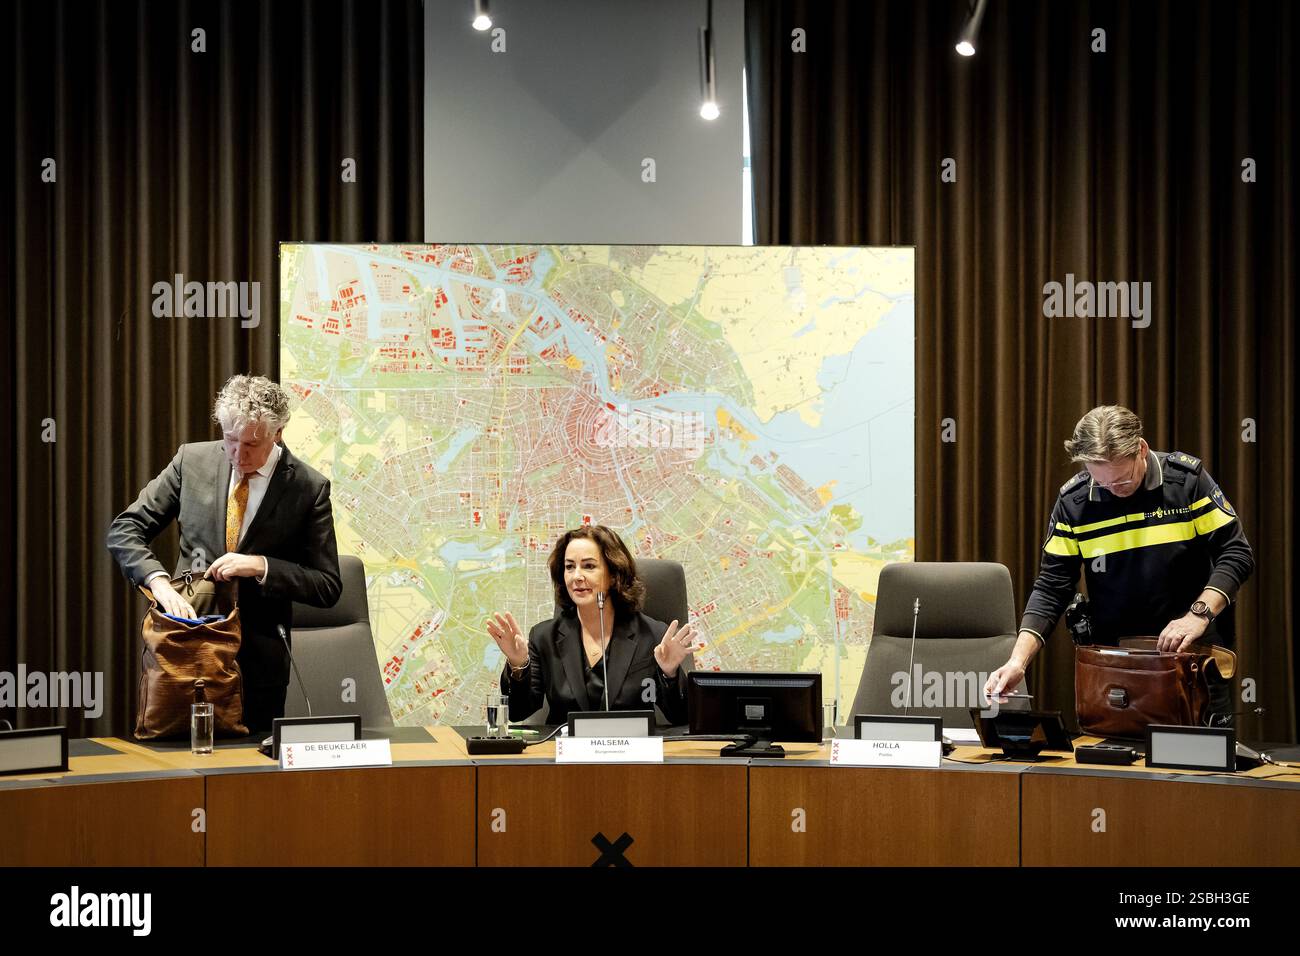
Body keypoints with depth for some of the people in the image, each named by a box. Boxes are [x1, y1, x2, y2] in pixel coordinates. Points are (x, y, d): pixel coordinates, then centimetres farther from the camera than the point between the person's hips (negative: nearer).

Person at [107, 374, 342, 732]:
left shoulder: (309, 487, -6)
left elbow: (328, 586, -4)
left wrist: (260, 566, -19)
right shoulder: (192, 461, 0)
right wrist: (159, 581, -17)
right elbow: (125, 530, 1)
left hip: (258, 659, -1)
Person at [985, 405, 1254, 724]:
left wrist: (1199, 614, -19)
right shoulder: (1074, 501, -5)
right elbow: (1051, 588, -3)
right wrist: (1018, 660, -15)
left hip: (1194, 651, -1)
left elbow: (1235, 553, -5)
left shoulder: (1187, 479, -8)